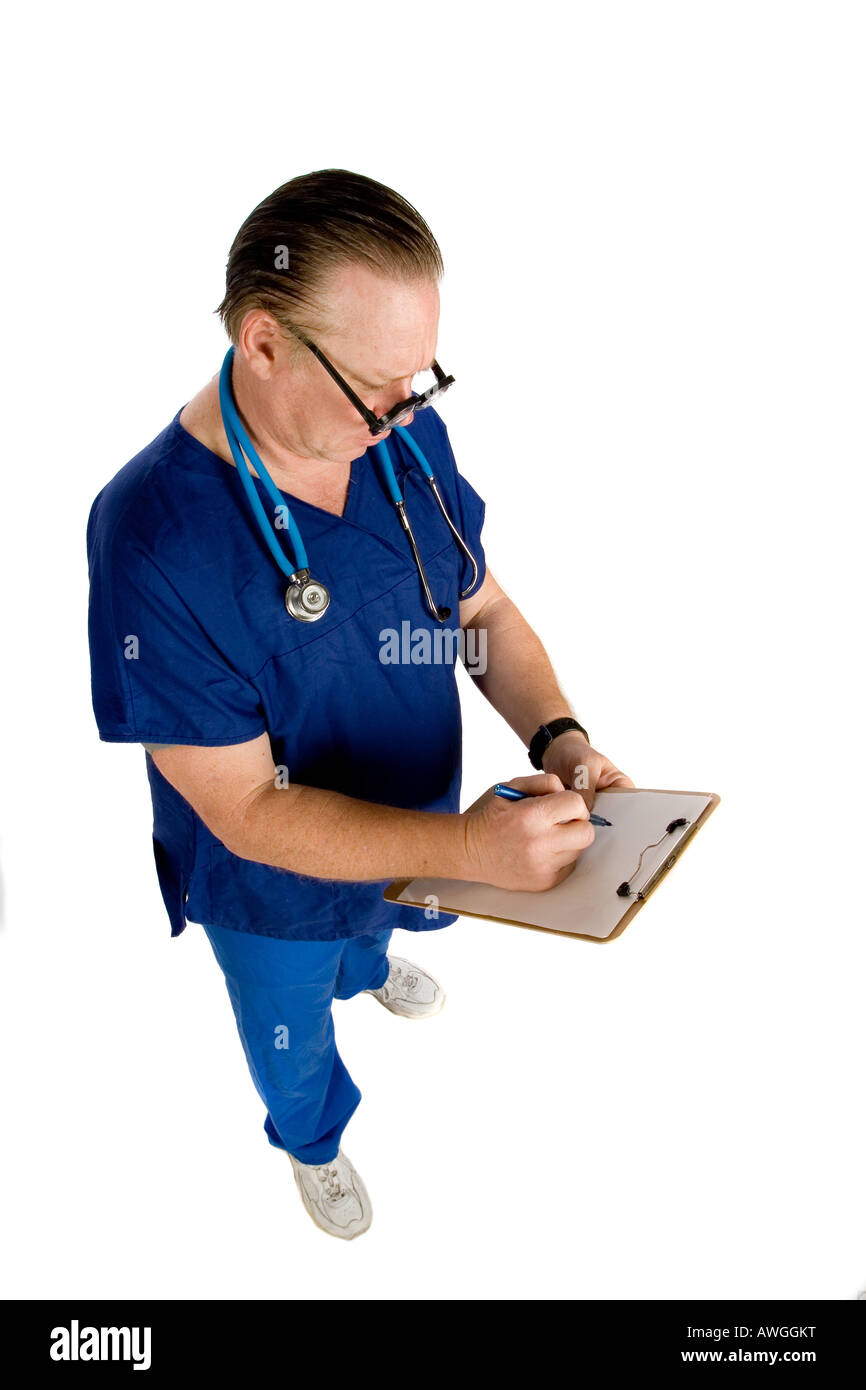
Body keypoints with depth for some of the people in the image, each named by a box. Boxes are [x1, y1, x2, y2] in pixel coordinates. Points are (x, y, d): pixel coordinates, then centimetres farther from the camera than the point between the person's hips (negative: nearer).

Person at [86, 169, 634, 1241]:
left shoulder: (407, 436, -19)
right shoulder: (153, 539, -37)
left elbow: (483, 609, -6)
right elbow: (248, 811, -33)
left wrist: (559, 738, -24)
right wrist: (470, 848, -41)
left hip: (414, 820, 5)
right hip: (276, 885, -4)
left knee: (377, 922, 40)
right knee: (291, 1039, 29)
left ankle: (366, 967, 79)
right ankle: (313, 1137, 66)